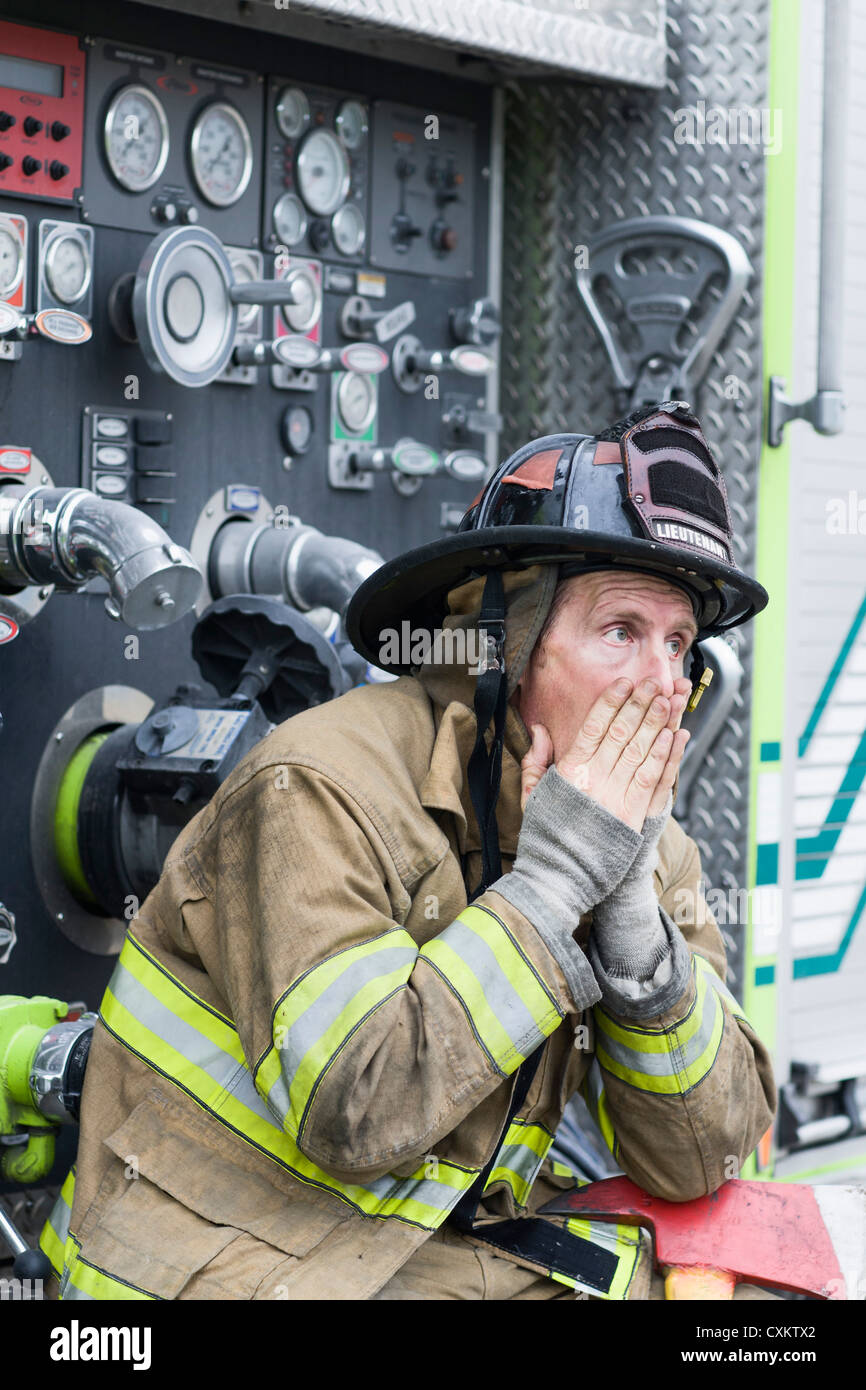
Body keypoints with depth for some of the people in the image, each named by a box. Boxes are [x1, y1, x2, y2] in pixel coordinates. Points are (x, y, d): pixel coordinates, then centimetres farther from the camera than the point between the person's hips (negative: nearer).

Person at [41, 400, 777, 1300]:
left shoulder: (652, 850, 3)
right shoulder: (321, 788, -16)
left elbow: (699, 1162, -2)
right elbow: (355, 1110, -26)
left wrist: (630, 917, -16)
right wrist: (550, 881, -22)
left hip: (451, 1249, 6)